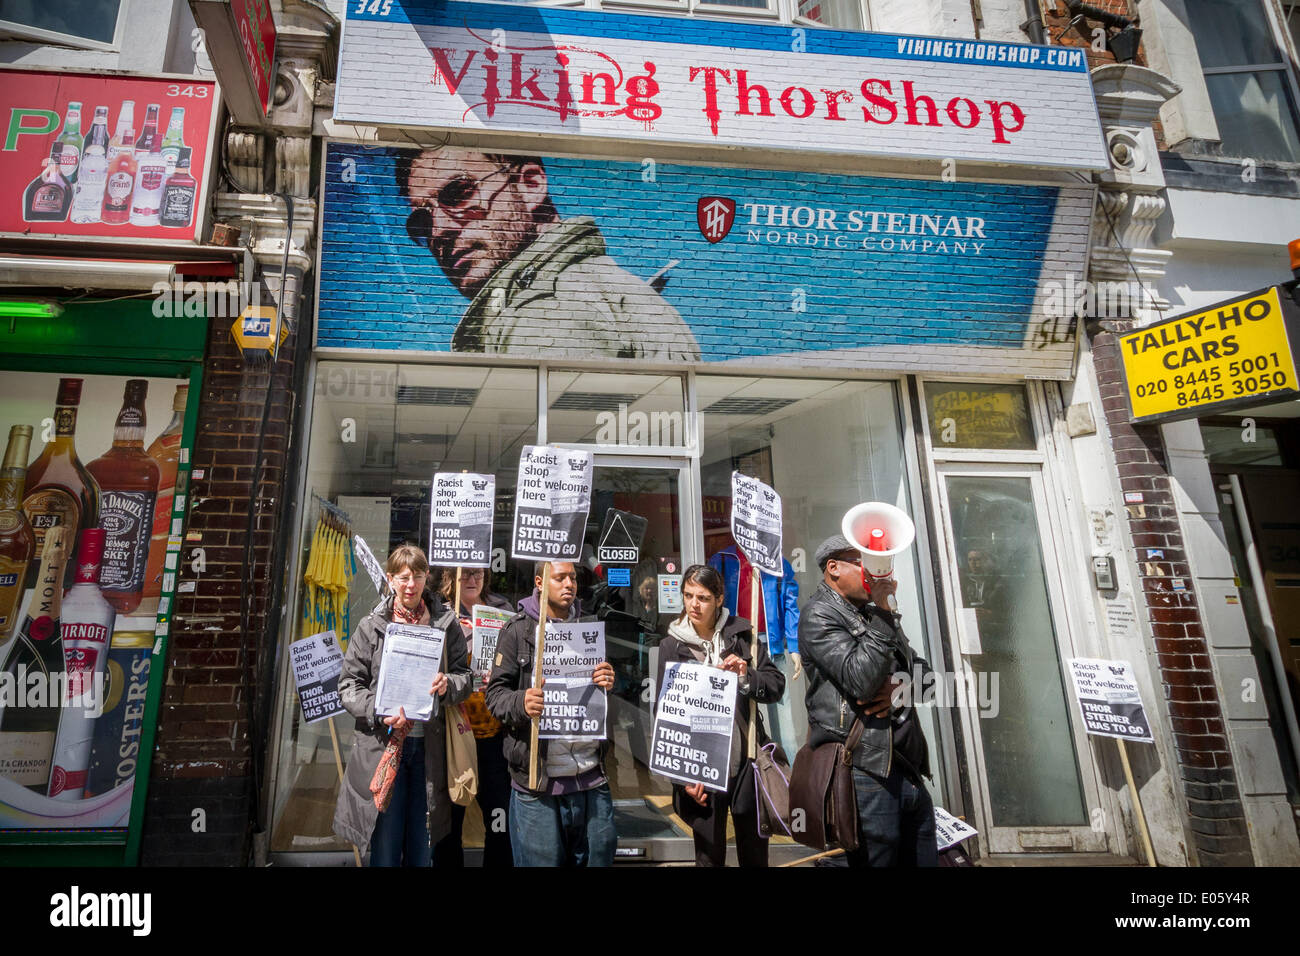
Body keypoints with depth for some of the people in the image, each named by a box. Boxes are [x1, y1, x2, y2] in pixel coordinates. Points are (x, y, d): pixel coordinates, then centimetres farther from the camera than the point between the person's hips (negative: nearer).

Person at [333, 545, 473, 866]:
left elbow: (464, 675, 6)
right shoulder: (371, 626, 0)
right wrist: (380, 712, -16)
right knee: (385, 847, 6)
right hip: (382, 744, -1)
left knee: (421, 849, 13)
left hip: (429, 745, 1)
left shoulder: (446, 623, 3)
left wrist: (448, 685, -16)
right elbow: (349, 683, -1)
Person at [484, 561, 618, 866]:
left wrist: (608, 684, -5)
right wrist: (521, 703, -23)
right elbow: (496, 694, -2)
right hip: (538, 778, -3)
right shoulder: (518, 630, -1)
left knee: (599, 856, 11)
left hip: (591, 774, 4)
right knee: (543, 860, 4)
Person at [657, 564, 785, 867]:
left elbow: (776, 686, 3)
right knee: (709, 855, 9)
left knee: (755, 854, 15)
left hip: (747, 762, 1)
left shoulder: (741, 635, 0)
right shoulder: (672, 646, -1)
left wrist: (746, 676, -16)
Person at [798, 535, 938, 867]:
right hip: (865, 771, -8)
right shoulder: (818, 615, -6)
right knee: (878, 858, -2)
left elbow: (922, 669, 19)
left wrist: (900, 686, -4)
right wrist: (882, 611, -16)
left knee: (924, 858, 13)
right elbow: (861, 680, -19)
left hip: (908, 771, 8)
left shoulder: (873, 613, 20)